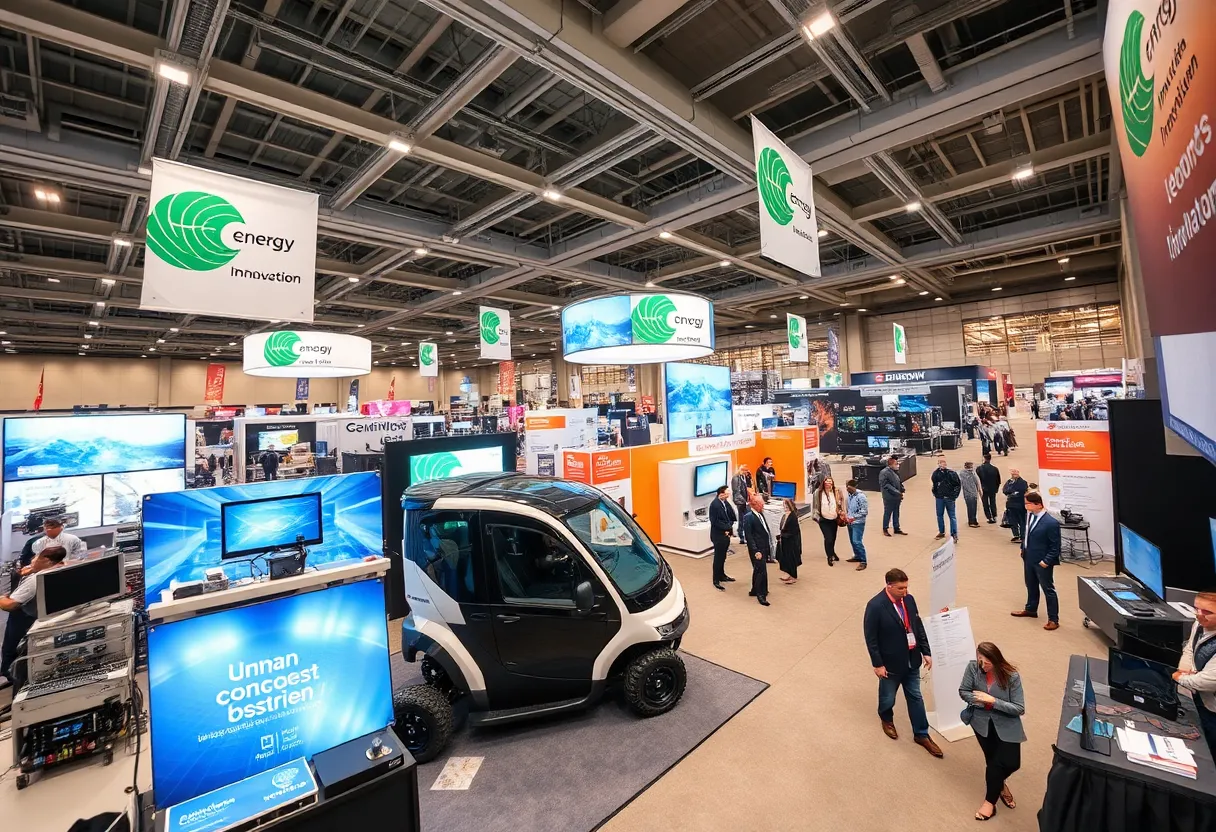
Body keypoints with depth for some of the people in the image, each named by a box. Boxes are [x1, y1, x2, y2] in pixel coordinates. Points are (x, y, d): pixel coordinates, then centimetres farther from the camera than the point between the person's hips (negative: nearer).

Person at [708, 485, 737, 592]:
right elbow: (715, 522, -21)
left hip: (726, 534, 7)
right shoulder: (714, 505, -21)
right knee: (718, 558, 3)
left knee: (723, 557, 20)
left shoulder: (726, 502, 1)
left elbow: (733, 517, 4)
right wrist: (727, 527, -13)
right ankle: (716, 580, 14)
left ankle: (722, 575, 36)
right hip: (718, 535, -7)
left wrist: (729, 527, -11)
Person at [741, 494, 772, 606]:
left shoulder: (760, 514, 7)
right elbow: (748, 536, -18)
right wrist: (756, 551, -20)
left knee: (758, 570, 19)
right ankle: (761, 595, 11)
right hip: (757, 549, -8)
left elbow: (765, 530, 14)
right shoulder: (748, 517, -17)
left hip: (764, 547, 8)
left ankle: (755, 590, 34)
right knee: (761, 571, -3)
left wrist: (769, 545, 10)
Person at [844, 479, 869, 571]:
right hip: (850, 522, 8)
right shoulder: (849, 496, 4)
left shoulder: (861, 496, -17)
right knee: (852, 541, 16)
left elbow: (865, 511, -17)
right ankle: (857, 556, 34)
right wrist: (846, 516, 4)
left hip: (858, 523, -7)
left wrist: (854, 517, -22)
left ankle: (863, 561, -4)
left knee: (857, 541, -12)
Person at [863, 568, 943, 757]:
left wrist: (926, 652, 5)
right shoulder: (876, 606, -27)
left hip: (911, 660, 5)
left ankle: (921, 734, 36)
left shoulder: (909, 600, -8)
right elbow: (870, 638, -20)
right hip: (891, 663, -5)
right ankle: (887, 719, 47)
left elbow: (919, 627, 5)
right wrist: (877, 664, -17)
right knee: (888, 697, 18)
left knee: (916, 698, 18)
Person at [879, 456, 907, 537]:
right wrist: (897, 492, -23)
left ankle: (897, 528, 30)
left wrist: (901, 490, 5)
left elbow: (899, 483, 19)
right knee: (887, 513, 4)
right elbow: (886, 485, -21)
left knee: (896, 513, 17)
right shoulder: (884, 472, -17)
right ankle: (885, 529, 17)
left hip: (897, 497, 8)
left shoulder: (896, 472, 9)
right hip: (889, 498, -8)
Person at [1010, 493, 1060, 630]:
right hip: (1028, 559, 7)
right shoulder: (1031, 516, -1)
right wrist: (1023, 549, 8)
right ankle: (1031, 609, 41)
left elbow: (1055, 547, -17)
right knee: (1031, 586, 23)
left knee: (1048, 590, 7)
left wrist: (1046, 561, -19)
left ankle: (1053, 619, 19)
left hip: (1042, 562, -7)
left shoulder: (1051, 523, -23)